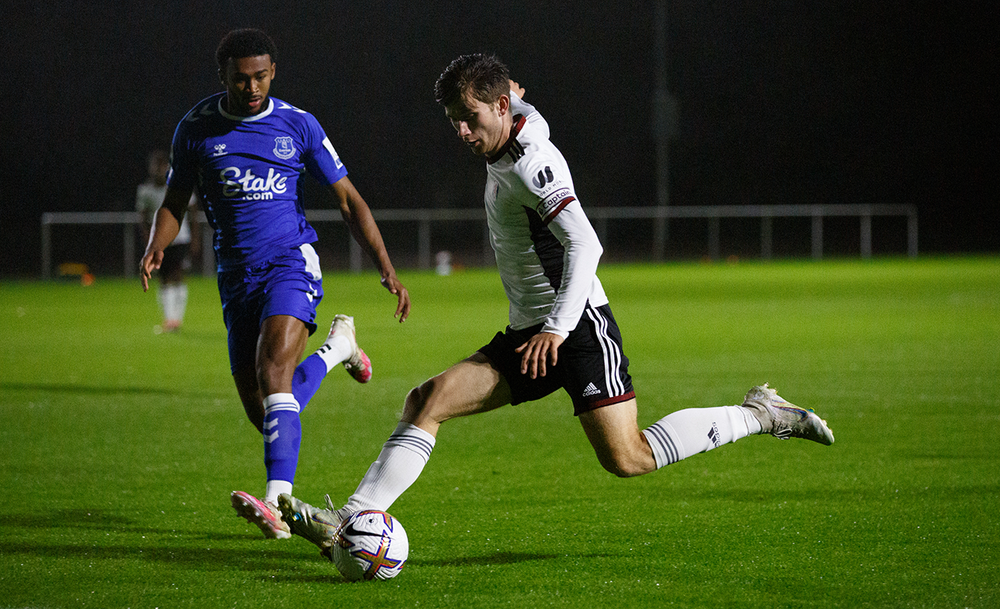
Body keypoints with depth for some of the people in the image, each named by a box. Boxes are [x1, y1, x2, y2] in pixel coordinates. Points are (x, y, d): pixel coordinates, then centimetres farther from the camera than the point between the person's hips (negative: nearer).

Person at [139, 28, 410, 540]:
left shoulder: (298, 125, -1)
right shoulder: (196, 128, 3)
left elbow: (348, 200, 4)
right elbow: (175, 201, 13)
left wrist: (385, 267, -5)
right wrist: (156, 248, -9)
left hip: (291, 262, -3)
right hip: (236, 276, 4)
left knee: (273, 370, -28)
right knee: (260, 413, 3)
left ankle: (277, 503, -38)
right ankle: (338, 346, 34)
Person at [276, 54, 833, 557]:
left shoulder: (532, 162, -16)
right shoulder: (503, 157, 11)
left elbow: (585, 244, -26)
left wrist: (558, 327, -31)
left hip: (579, 326, -9)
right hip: (530, 334, 9)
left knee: (627, 459, -13)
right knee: (426, 402, -6)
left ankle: (760, 415, 3)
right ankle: (352, 520, -11)